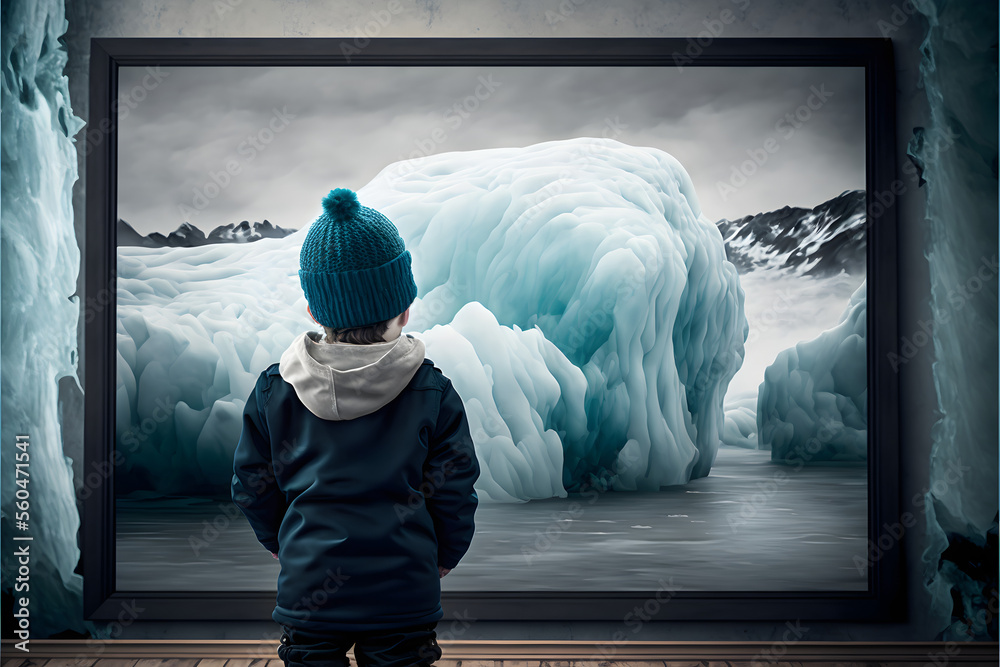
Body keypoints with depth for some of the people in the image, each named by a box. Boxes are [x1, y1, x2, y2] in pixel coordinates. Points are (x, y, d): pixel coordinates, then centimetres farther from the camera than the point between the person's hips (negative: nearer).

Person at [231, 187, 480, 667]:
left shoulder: (273, 390, -6)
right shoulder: (433, 392, -10)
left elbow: (252, 486, 3)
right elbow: (453, 493, -4)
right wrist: (443, 557, 14)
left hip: (308, 587, 1)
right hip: (404, 592, -1)